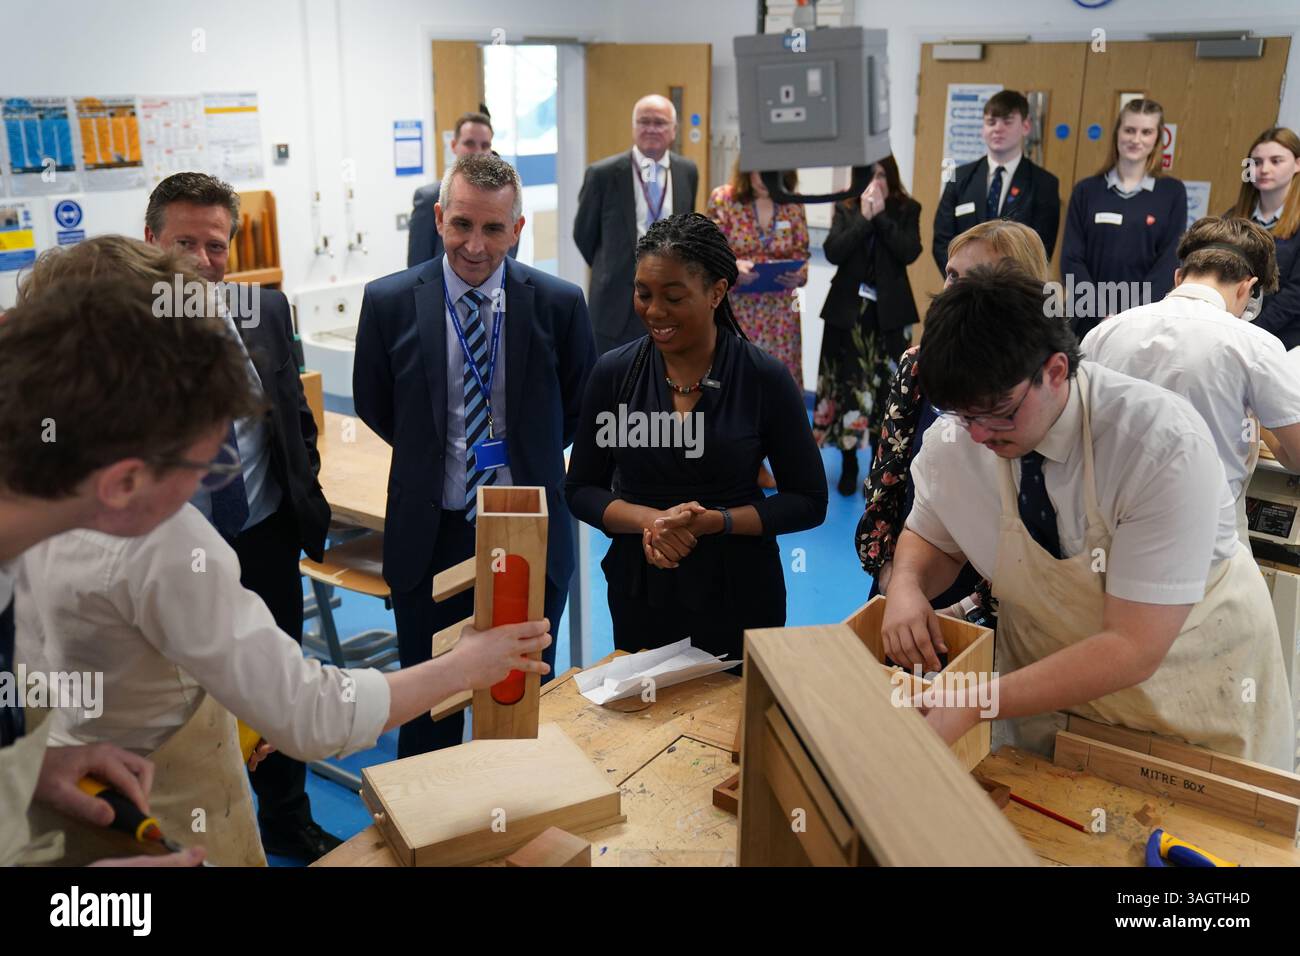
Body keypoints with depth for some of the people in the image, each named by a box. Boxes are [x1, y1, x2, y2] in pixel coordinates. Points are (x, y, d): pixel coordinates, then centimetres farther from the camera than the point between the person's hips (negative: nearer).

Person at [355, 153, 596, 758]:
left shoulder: (559, 304, -8)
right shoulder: (389, 302, -8)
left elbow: (576, 409, 7)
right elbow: (374, 406, 7)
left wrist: (524, 455, 5)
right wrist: (432, 455, 8)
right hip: (430, 533, 0)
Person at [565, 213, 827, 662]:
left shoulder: (764, 377, -10)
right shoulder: (613, 372, -4)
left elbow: (808, 500, -6)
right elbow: (581, 489, 2)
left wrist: (715, 521, -19)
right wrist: (648, 520, -16)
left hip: (740, 592, -2)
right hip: (639, 590, 2)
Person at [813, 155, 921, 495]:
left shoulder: (907, 210, 3)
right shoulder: (845, 209, 3)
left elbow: (909, 253, -13)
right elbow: (833, 253, -11)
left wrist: (881, 216, -13)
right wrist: (864, 217, -14)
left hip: (888, 311, 0)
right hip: (848, 308, 1)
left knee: (886, 386, 0)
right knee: (847, 384, 4)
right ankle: (849, 464, 18)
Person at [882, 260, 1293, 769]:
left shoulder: (1165, 444, -32)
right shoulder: (952, 444, -18)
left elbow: (1133, 647, -31)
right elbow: (931, 538, 3)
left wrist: (976, 703, -37)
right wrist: (907, 585, -21)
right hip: (1051, 678, 3)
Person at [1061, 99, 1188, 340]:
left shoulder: (1172, 192, 5)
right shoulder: (1086, 190, 6)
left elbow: (1170, 262, -1)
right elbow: (1071, 260, 1)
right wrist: (1103, 313, -11)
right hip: (1090, 320, 1)